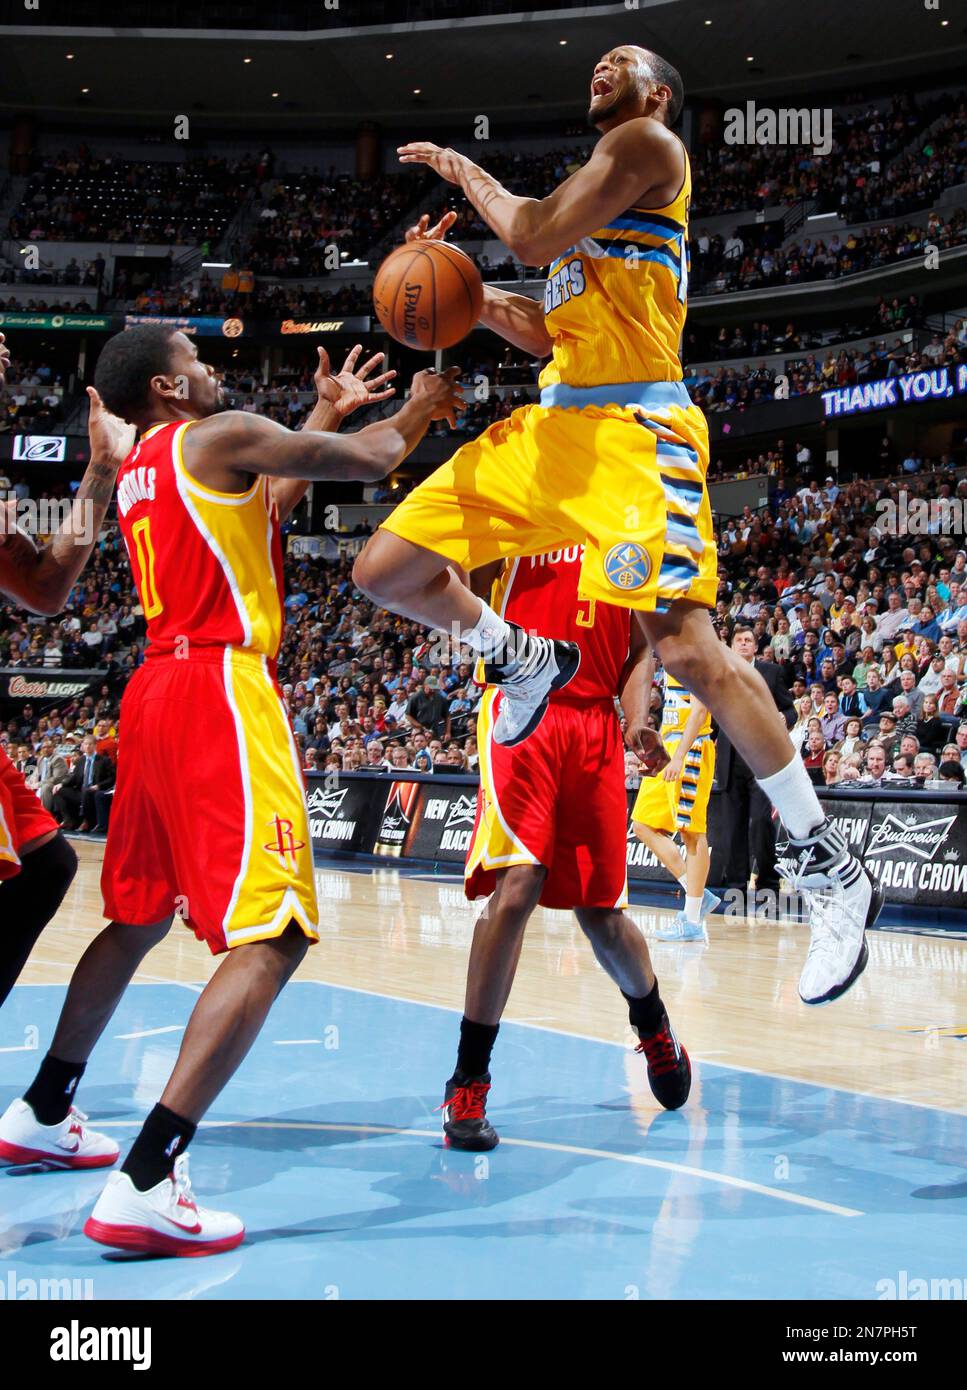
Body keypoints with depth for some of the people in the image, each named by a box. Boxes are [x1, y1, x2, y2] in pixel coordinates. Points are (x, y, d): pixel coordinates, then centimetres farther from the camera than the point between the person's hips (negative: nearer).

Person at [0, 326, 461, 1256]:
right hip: (223, 690, -9)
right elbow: (368, 461, -3)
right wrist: (418, 410, 17)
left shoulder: (136, 471, 20)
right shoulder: (217, 437, -5)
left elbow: (264, 499, 34)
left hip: (157, 689, 10)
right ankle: (145, 1185, -25)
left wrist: (329, 409, 36)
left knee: (137, 918, 25)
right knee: (271, 936, -15)